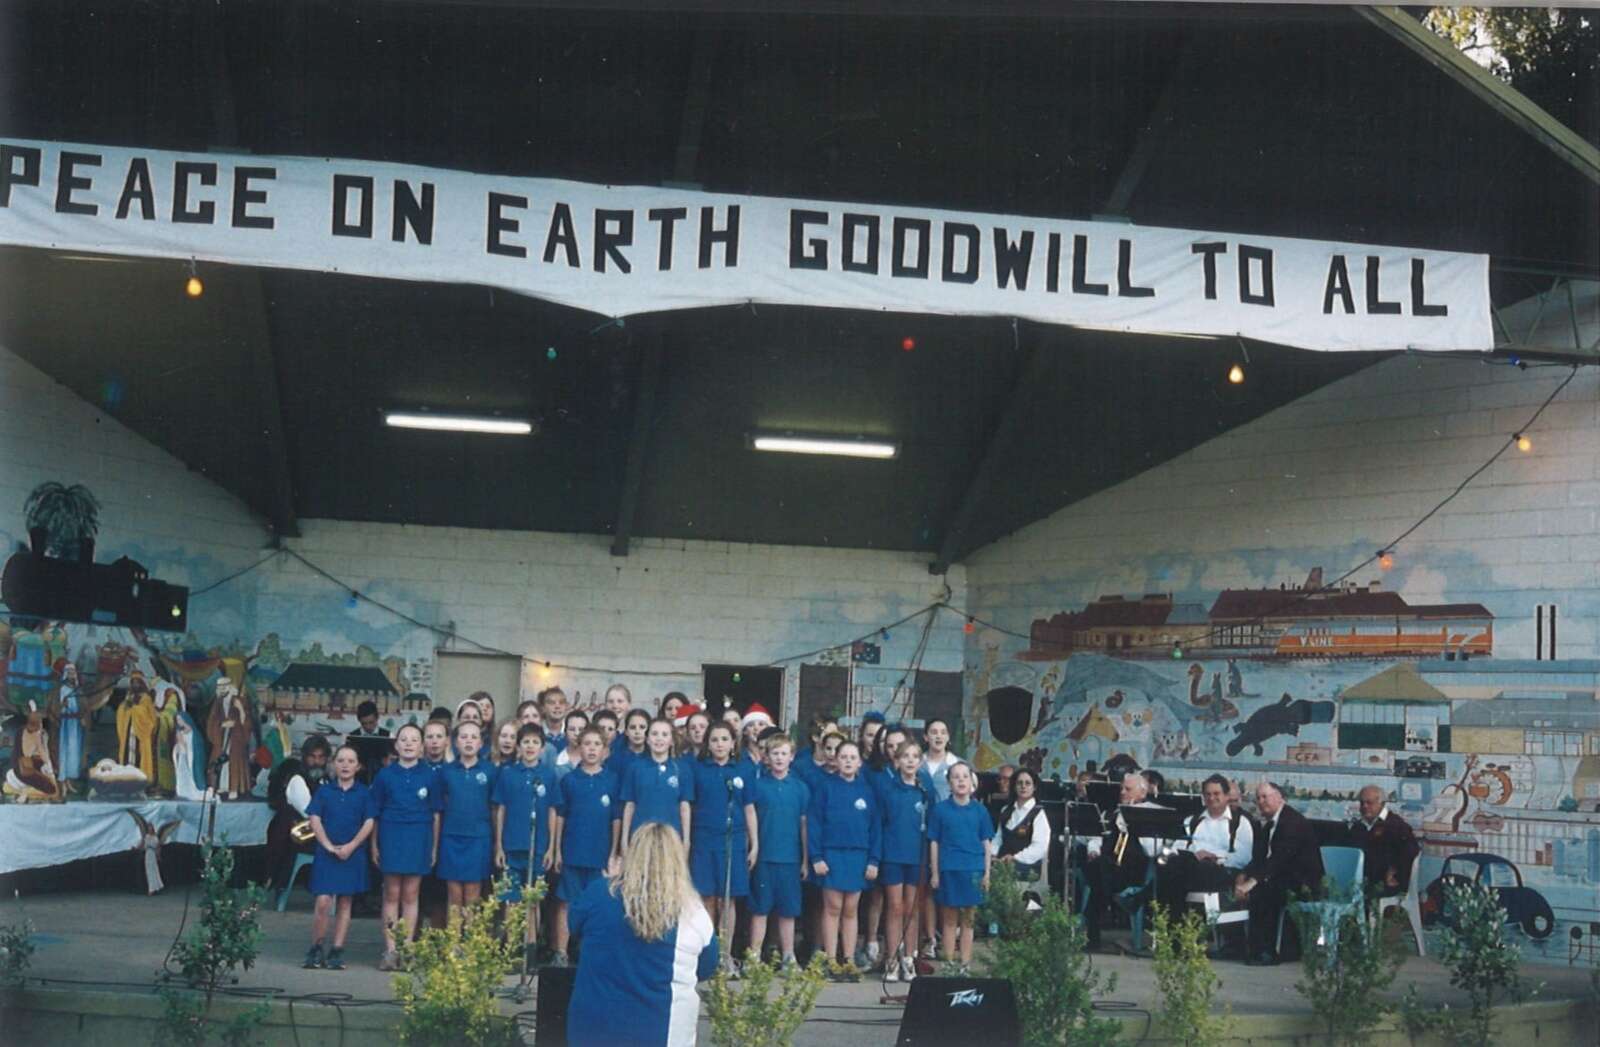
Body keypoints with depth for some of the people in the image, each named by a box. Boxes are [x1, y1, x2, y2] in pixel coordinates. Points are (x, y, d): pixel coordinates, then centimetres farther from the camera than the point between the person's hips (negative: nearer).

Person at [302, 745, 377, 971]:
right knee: (323, 902, -9)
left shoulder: (364, 793, 5)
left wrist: (351, 846, -13)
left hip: (352, 855, 1)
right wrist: (328, 846, -13)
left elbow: (369, 823, -1)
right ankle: (315, 950, 3)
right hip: (326, 854, -1)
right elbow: (315, 820, -1)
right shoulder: (324, 792, 6)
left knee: (344, 902, 5)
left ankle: (337, 952, 10)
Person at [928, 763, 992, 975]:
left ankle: (965, 964, 12)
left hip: (973, 870, 1)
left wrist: (987, 873, 3)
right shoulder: (940, 809, 1)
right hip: (948, 870, -1)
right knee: (949, 919, 5)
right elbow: (934, 842, 3)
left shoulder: (979, 810, 5)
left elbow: (986, 843, 8)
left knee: (968, 920, 7)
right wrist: (935, 873, -1)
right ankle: (949, 963, 10)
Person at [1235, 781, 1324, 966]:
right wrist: (1244, 875, -9)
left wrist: (1253, 881, -30)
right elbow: (1259, 858, 11)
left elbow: (1280, 858, -24)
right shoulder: (1267, 823, 14)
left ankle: (1266, 952, -23)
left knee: (1261, 890, -29)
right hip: (1283, 877, 9)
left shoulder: (1294, 822, -15)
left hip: (1302, 883, -9)